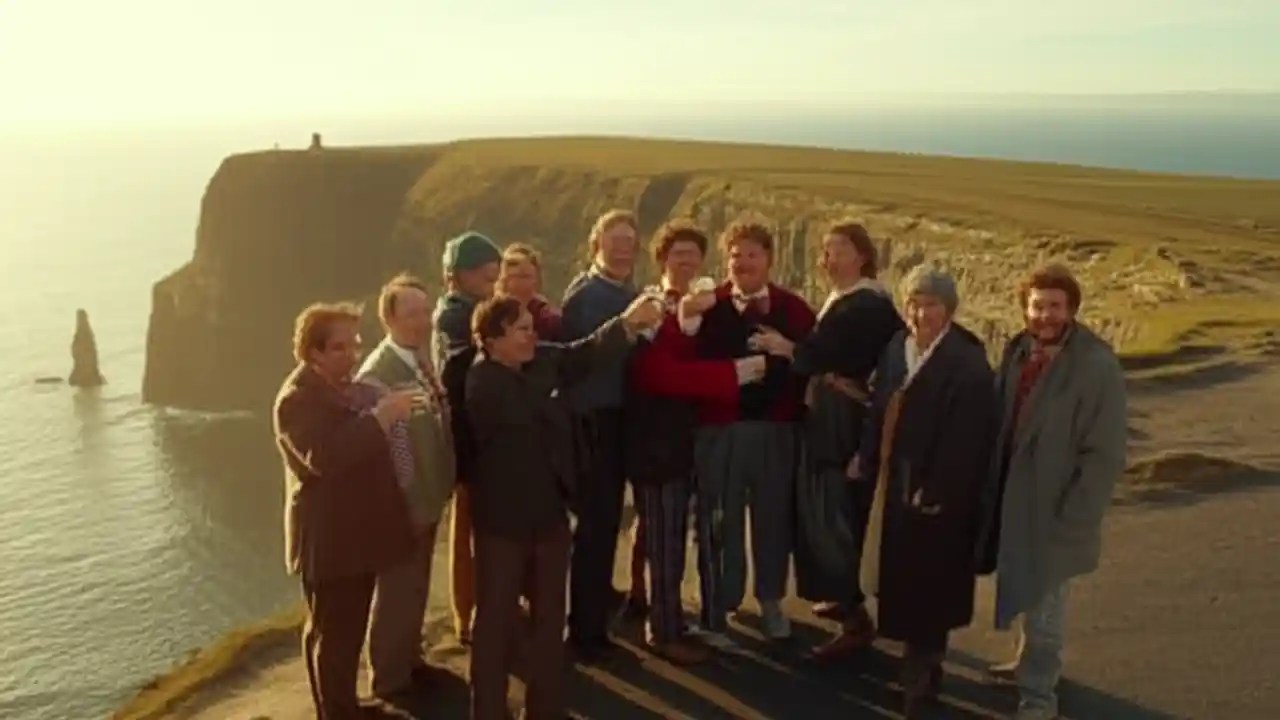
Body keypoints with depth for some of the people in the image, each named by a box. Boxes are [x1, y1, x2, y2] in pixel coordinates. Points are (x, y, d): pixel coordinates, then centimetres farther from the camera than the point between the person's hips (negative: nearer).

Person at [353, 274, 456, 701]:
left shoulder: (421, 360, 4)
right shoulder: (376, 374, -23)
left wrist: (440, 487, 10)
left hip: (427, 498, 8)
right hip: (403, 504, -8)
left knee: (415, 586, 22)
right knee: (398, 590, 9)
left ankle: (410, 659, 40)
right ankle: (391, 677, 27)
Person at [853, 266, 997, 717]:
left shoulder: (967, 363, -17)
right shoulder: (896, 347, 5)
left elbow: (965, 441, -20)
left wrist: (935, 493, -20)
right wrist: (868, 465, 5)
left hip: (936, 493, -7)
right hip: (894, 482, 7)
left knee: (924, 588, 4)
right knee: (901, 582, 17)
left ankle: (920, 678, 19)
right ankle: (925, 666, 34)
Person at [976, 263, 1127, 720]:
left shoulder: (1098, 366, -20)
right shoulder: (1018, 350, 0)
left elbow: (1104, 455, -19)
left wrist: (1072, 521, -20)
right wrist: (991, 488, 5)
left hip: (1054, 509, -6)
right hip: (1012, 497, 6)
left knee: (1042, 603, 5)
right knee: (1025, 592, 21)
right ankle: (1033, 661, 41)